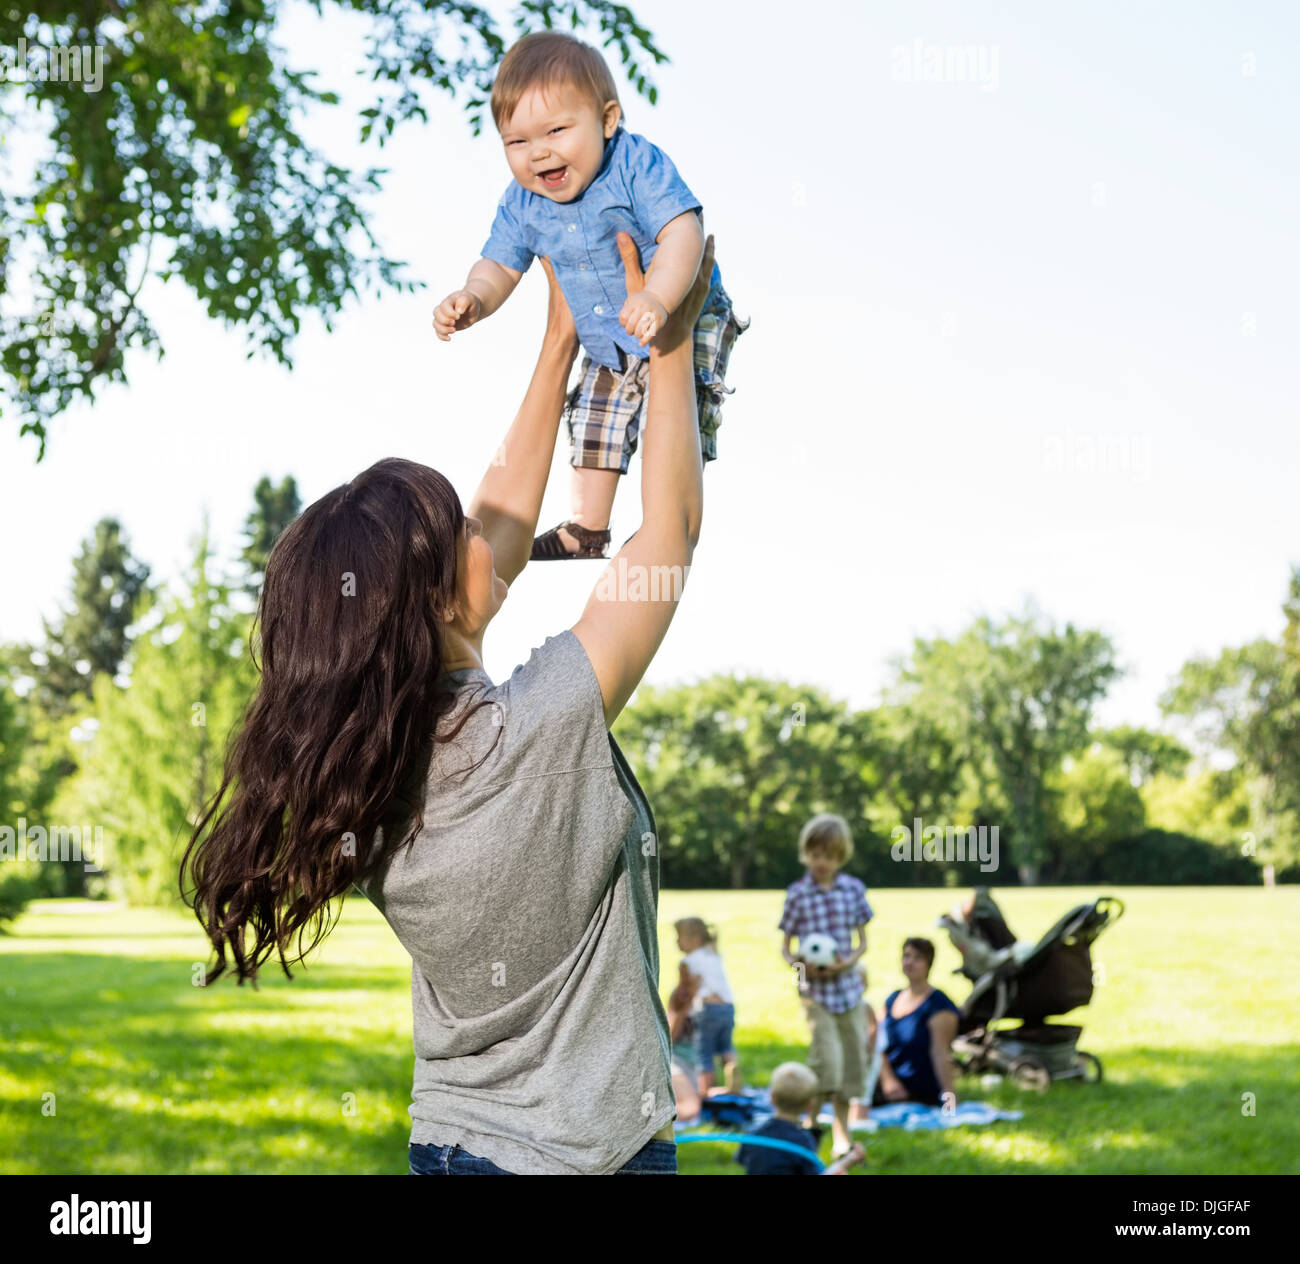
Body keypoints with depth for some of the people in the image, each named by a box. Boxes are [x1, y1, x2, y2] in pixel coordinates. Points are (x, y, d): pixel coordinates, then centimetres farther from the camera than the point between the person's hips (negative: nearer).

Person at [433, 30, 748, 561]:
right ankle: (586, 531, 30)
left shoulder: (637, 164, -28)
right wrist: (472, 299, -24)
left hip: (687, 321, -6)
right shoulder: (523, 205, -11)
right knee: (594, 426, 14)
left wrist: (658, 297, -56)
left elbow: (683, 230, -39)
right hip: (608, 347, 6)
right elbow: (500, 265, 0)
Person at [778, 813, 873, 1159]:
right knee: (827, 1058, -17)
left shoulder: (854, 889, 2)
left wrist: (849, 961, -12)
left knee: (853, 1059, 7)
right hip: (815, 990, -3)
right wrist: (800, 964, -18)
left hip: (848, 985, 3)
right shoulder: (797, 894, -3)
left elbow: (862, 942, 8)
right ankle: (811, 1125, 3)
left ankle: (841, 1138, 21)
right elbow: (785, 947, 3)